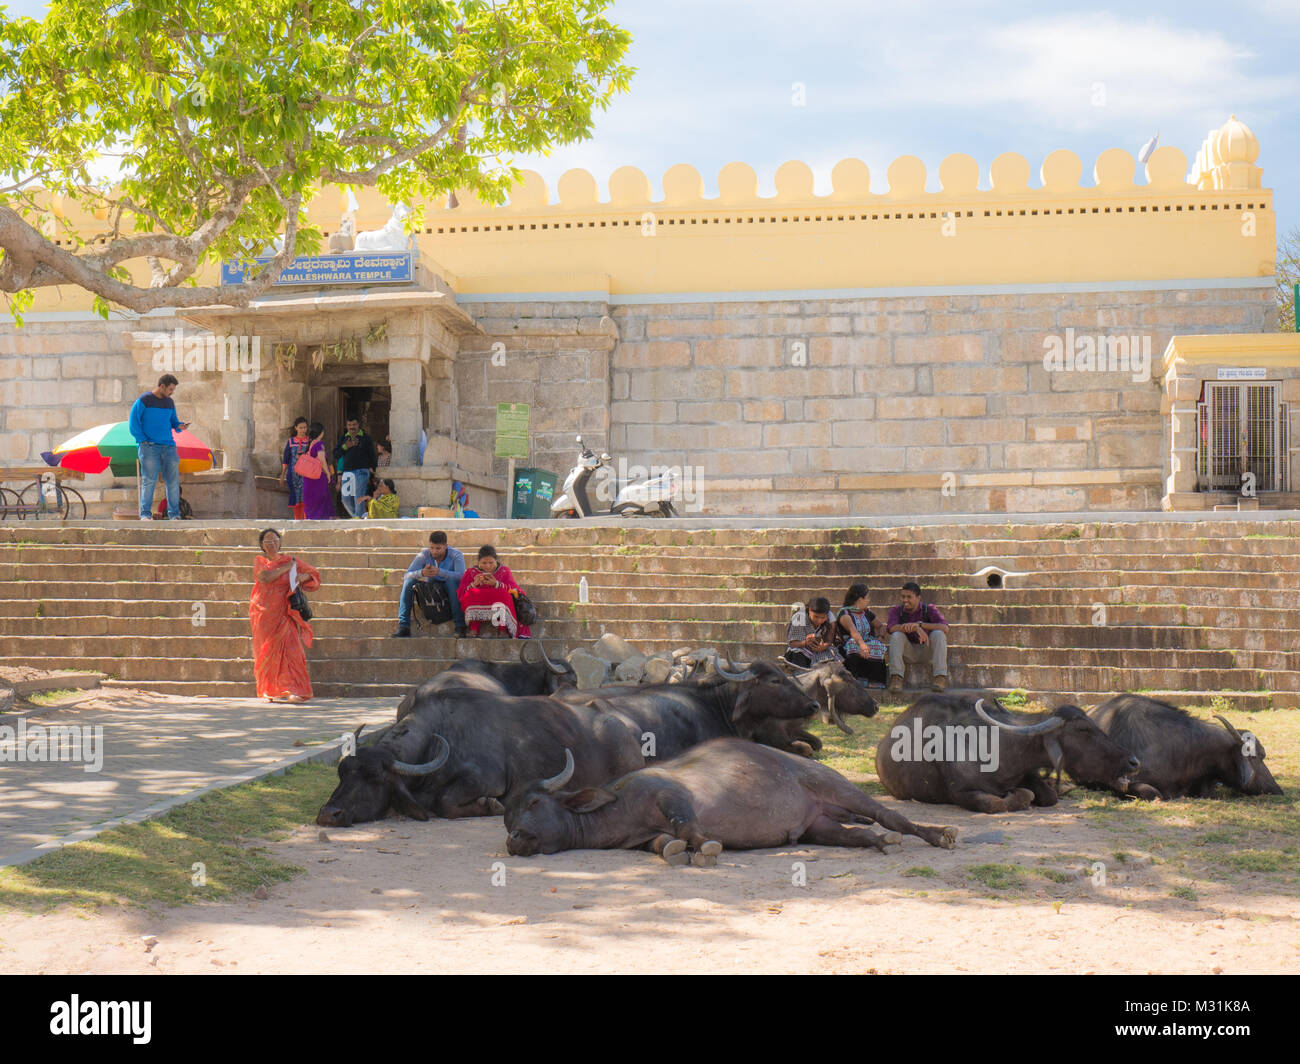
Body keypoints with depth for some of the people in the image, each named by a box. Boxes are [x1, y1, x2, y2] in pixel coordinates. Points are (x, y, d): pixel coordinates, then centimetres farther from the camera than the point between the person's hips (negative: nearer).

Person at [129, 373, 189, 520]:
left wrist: (180, 425, 0)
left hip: (168, 447, 5)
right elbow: (133, 422, -2)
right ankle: (145, 514, -5)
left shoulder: (169, 402, 16)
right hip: (150, 447, -5)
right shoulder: (143, 400, -1)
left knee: (173, 480, 0)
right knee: (149, 480, -9)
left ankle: (174, 514, 4)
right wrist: (143, 441, -8)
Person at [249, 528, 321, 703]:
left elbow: (313, 574, 9)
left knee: (289, 648, -11)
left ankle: (294, 690, -14)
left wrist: (303, 577, -12)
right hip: (264, 614, 0)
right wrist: (285, 569, -8)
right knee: (268, 651, 2)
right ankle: (271, 691, 10)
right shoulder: (260, 561, 7)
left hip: (283, 613, 0)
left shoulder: (290, 560, 9)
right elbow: (264, 577, -14)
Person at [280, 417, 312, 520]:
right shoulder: (291, 441, 9)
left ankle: (307, 519, -12)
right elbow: (285, 459, 11)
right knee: (296, 497, 4)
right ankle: (298, 520, 11)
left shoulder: (310, 441, 5)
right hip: (294, 473, 2)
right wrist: (282, 475, 10)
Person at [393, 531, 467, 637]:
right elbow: (407, 575, -17)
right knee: (409, 581, -19)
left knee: (452, 579, -34)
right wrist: (421, 573, -39)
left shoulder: (456, 555, -16)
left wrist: (439, 572, -45)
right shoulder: (424, 555, -10)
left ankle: (460, 627, -35)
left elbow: (461, 576, -33)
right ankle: (403, 627, -20)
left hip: (451, 592, -3)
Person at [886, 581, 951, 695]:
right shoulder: (896, 610, -3)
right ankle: (896, 678, -34)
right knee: (896, 635, -26)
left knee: (938, 634, -25)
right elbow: (892, 628, -24)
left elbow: (945, 628, -22)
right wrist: (916, 629, -38)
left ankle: (940, 677, -30)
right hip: (908, 653, 0)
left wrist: (920, 624, -33)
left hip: (927, 650, 0)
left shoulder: (928, 609, -6)